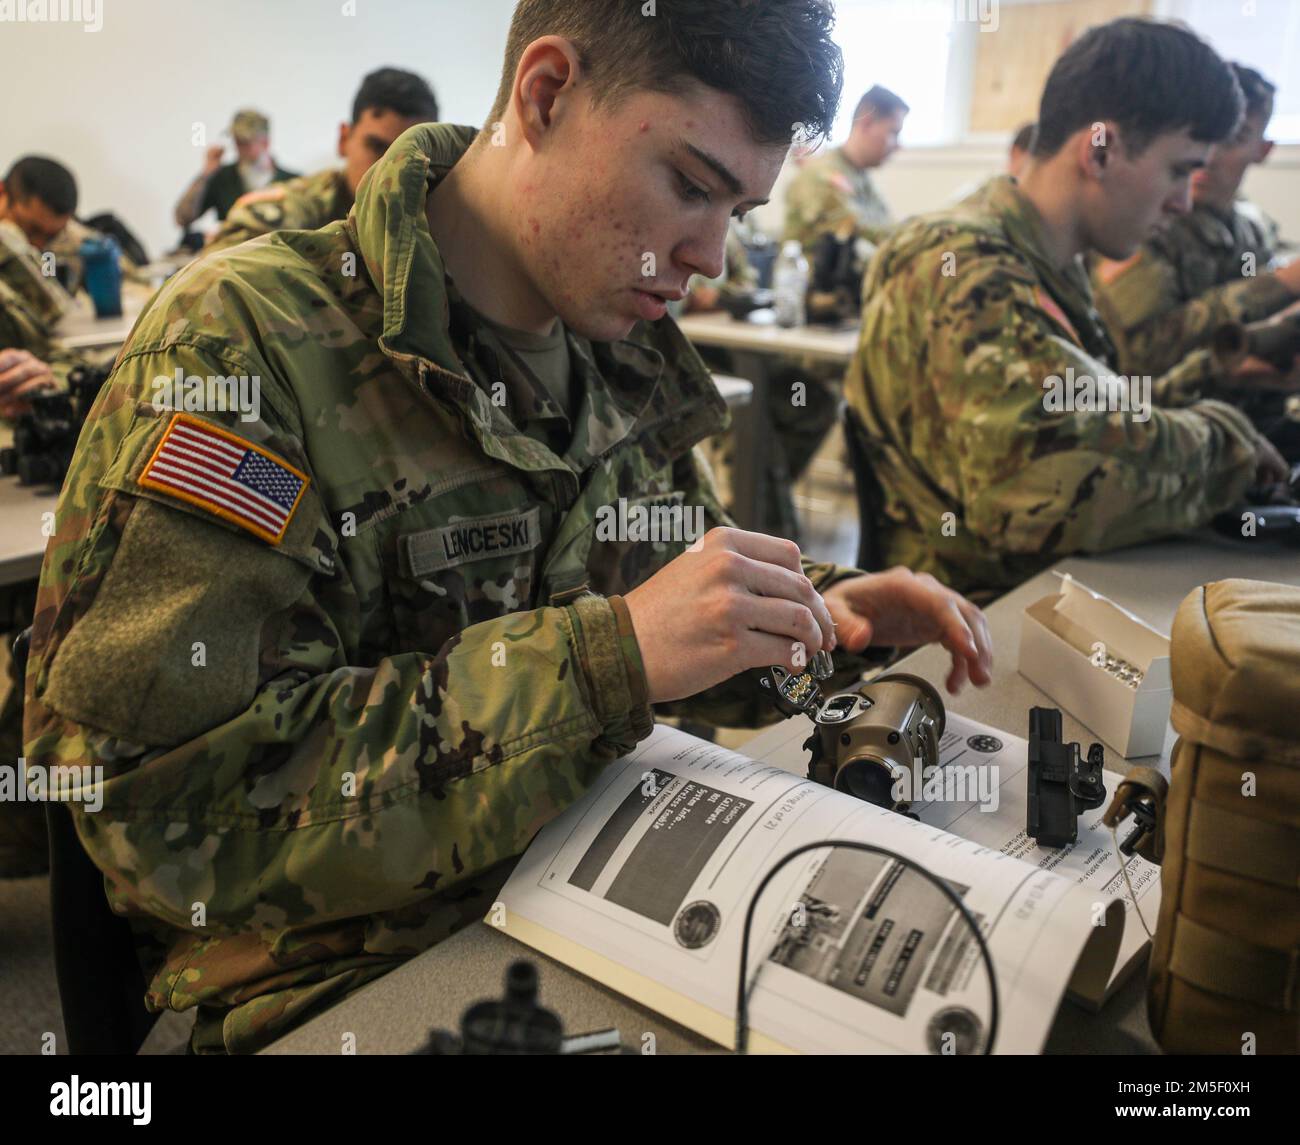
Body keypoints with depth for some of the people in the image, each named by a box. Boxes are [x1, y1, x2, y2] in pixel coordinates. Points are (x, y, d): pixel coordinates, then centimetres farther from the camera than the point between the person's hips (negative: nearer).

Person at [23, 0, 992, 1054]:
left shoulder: (625, 357, 4)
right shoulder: (245, 342, -17)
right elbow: (162, 800, -23)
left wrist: (821, 613, -4)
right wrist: (609, 658, -28)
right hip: (343, 990, -4)